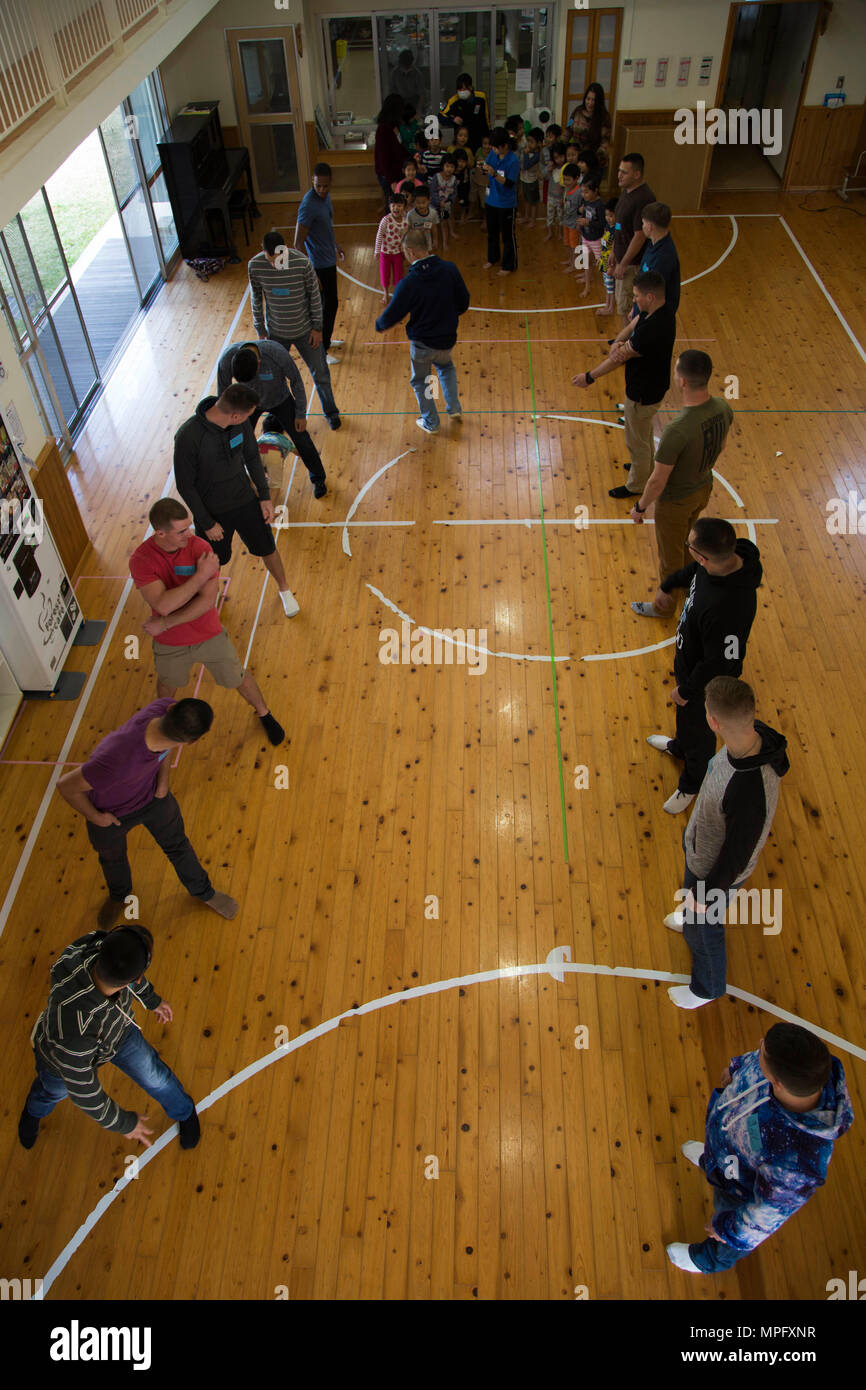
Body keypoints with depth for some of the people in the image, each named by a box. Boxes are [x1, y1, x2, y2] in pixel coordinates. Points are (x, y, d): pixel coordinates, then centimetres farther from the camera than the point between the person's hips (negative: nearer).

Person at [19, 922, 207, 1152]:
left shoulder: (100, 945, -39)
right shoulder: (72, 1028, -50)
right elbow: (81, 1088, -30)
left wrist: (152, 999, 8)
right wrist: (122, 1123, -15)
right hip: (63, 1053, -3)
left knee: (155, 1077, 20)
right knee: (53, 1091, 30)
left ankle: (184, 1112, 52)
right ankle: (34, 1110, 66)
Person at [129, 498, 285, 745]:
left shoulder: (199, 547, -22)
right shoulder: (141, 559, -24)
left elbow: (207, 601, -27)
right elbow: (163, 605, -35)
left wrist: (165, 623, -26)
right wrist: (201, 575, -34)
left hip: (210, 636, -1)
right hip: (169, 644, 1)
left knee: (237, 679, 16)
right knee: (166, 684, 28)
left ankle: (263, 713, 45)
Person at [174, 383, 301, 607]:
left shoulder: (241, 423, -15)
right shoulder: (188, 437, -29)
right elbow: (185, 485, -19)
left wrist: (265, 496, 1)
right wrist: (207, 523, -14)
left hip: (245, 502, 4)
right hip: (211, 511, -3)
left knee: (268, 548, 15)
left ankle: (284, 590, 42)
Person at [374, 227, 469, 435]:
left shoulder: (408, 283, -25)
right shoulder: (450, 269, -12)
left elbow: (392, 315, -16)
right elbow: (464, 303, -1)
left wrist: (379, 325, 6)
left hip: (421, 343, -4)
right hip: (447, 339, 4)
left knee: (420, 381, 21)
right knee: (446, 367, 35)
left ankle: (430, 422, 30)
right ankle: (454, 407, 28)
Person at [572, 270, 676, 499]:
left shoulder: (653, 329, -37)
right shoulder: (655, 312, -7)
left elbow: (619, 359, -28)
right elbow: (630, 327, -1)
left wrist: (589, 377, -16)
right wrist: (617, 343, -26)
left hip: (643, 395, -10)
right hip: (651, 387, 10)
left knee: (636, 441, 12)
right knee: (644, 433, 31)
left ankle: (636, 486, 32)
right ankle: (647, 468, 54)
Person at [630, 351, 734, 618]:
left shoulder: (677, 431, -40)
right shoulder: (723, 409, -17)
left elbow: (658, 481, -28)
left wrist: (640, 507, -11)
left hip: (675, 501, -7)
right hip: (704, 488, 7)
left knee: (669, 554, 18)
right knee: (685, 538, 34)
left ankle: (664, 603, 42)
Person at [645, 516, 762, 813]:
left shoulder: (728, 608, -47)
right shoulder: (731, 553, -20)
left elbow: (718, 663, -32)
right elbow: (692, 571, 5)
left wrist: (686, 690, -15)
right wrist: (671, 582, 26)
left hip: (706, 680, -8)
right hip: (689, 659, 8)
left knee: (697, 729, 21)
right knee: (686, 719, 36)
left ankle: (692, 784, 51)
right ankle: (680, 747, 67)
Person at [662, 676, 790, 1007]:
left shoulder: (751, 791, -47)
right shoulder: (751, 735, -23)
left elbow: (737, 855, -30)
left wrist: (704, 894, -14)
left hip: (716, 870, -7)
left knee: (704, 928, 22)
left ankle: (707, 987, 52)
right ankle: (691, 919, 72)